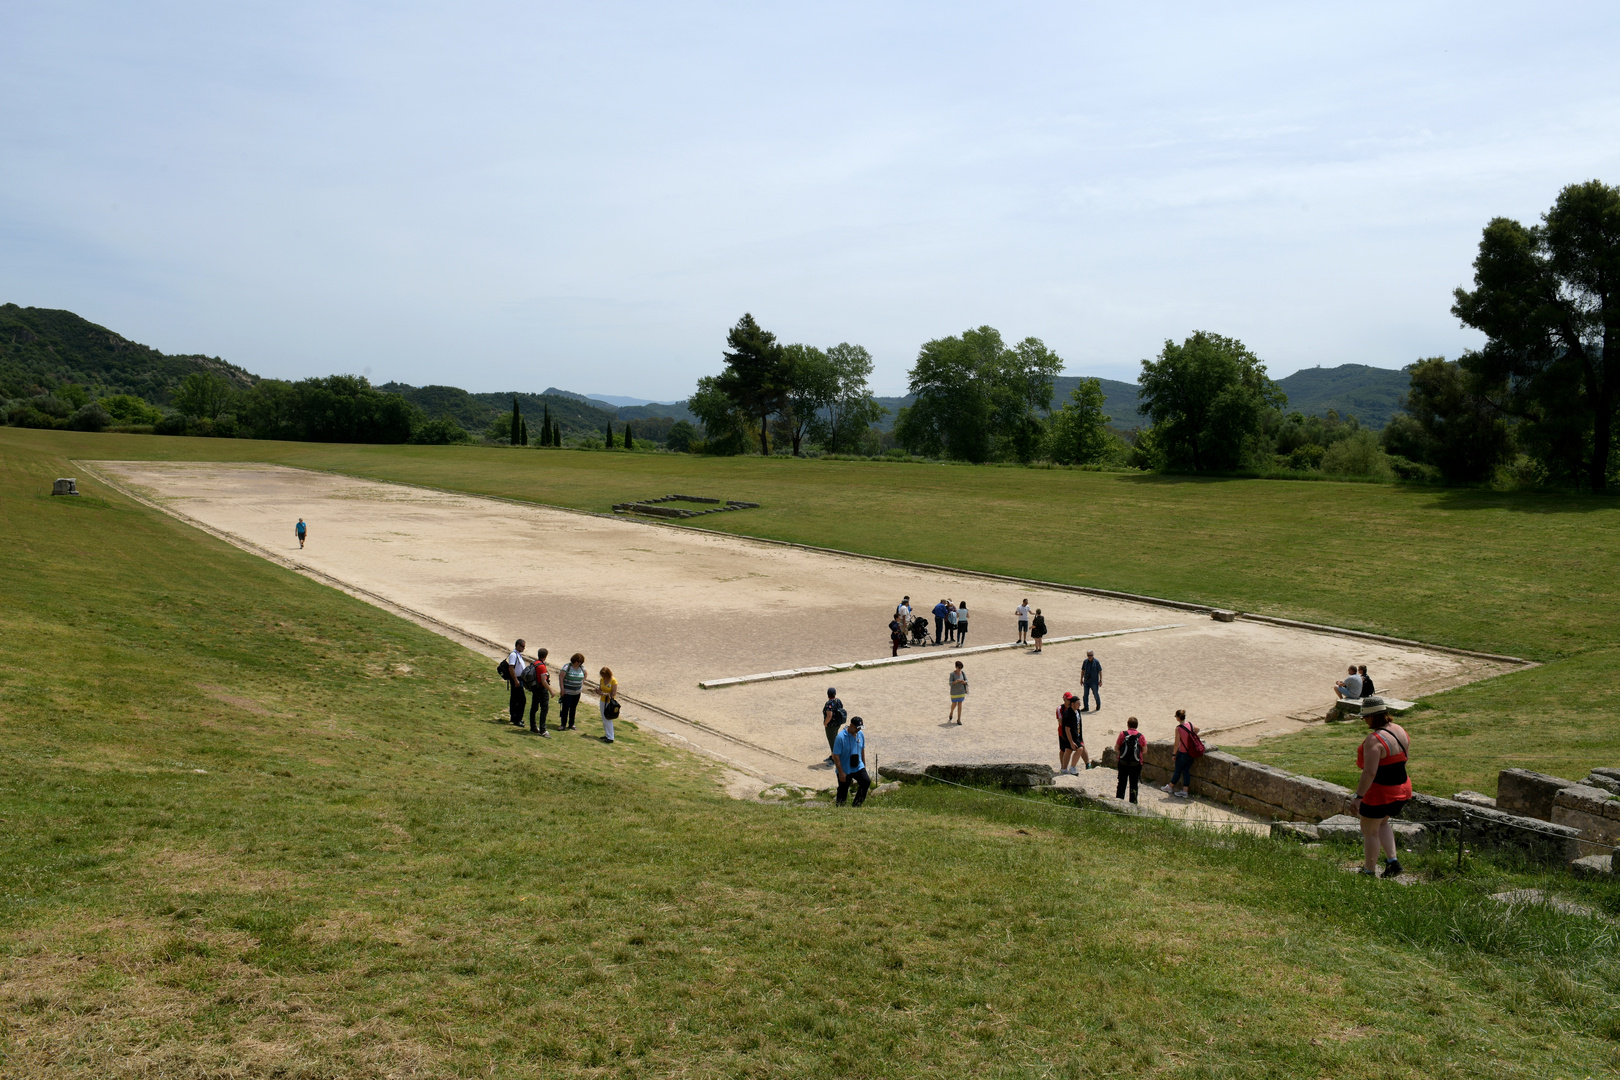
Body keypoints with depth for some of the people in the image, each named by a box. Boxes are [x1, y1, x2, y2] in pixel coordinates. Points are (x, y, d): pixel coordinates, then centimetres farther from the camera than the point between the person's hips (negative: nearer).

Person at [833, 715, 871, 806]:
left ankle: (857, 804, -2)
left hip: (858, 767, 4)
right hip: (844, 770, -4)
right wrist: (841, 773, -18)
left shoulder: (861, 734, 1)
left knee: (866, 781, -17)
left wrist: (864, 766, 17)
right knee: (842, 793, 3)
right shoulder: (841, 737, -19)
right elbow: (835, 756, -17)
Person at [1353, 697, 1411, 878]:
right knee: (1383, 823, 29)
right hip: (1402, 788, 9)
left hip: (1379, 792, -9)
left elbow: (1369, 773, -27)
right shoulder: (1400, 731, 3)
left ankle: (1369, 872, 17)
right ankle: (1393, 859, 19)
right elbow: (1402, 761, 14)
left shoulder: (1374, 739, -25)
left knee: (1369, 831, 8)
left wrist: (1359, 796, -21)